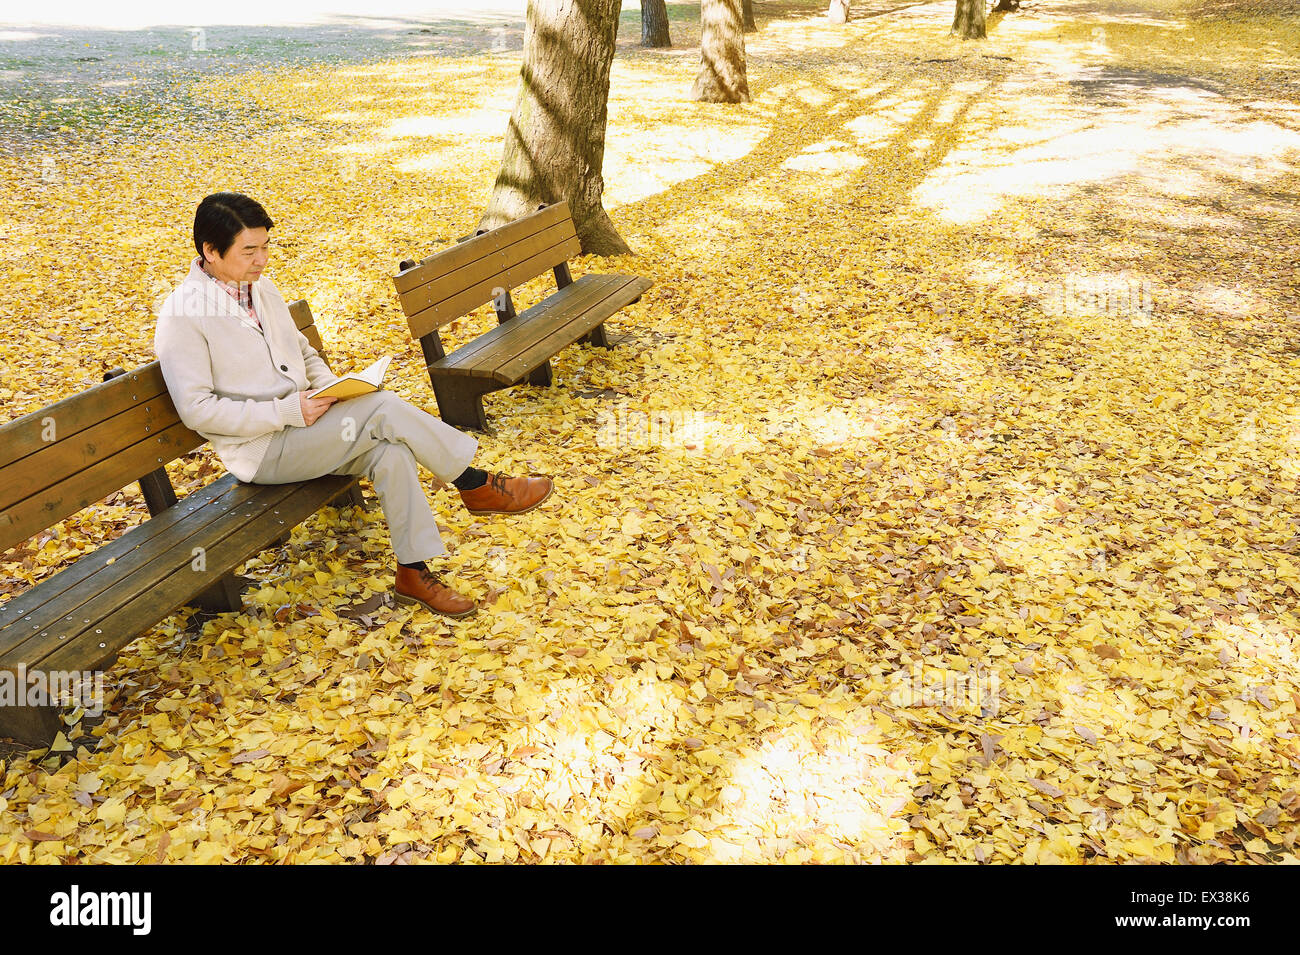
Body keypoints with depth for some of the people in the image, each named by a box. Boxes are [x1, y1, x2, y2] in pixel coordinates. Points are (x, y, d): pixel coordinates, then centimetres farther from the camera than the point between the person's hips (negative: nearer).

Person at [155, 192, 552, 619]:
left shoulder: (260, 287, 10)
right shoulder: (183, 314, -13)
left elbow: (303, 352, 21)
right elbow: (197, 409, -17)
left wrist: (329, 387, -1)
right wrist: (287, 411, -21)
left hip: (302, 423, 7)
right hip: (261, 451, -7)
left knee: (389, 451, -24)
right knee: (383, 409, -25)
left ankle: (414, 571, -16)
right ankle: (478, 486, -11)